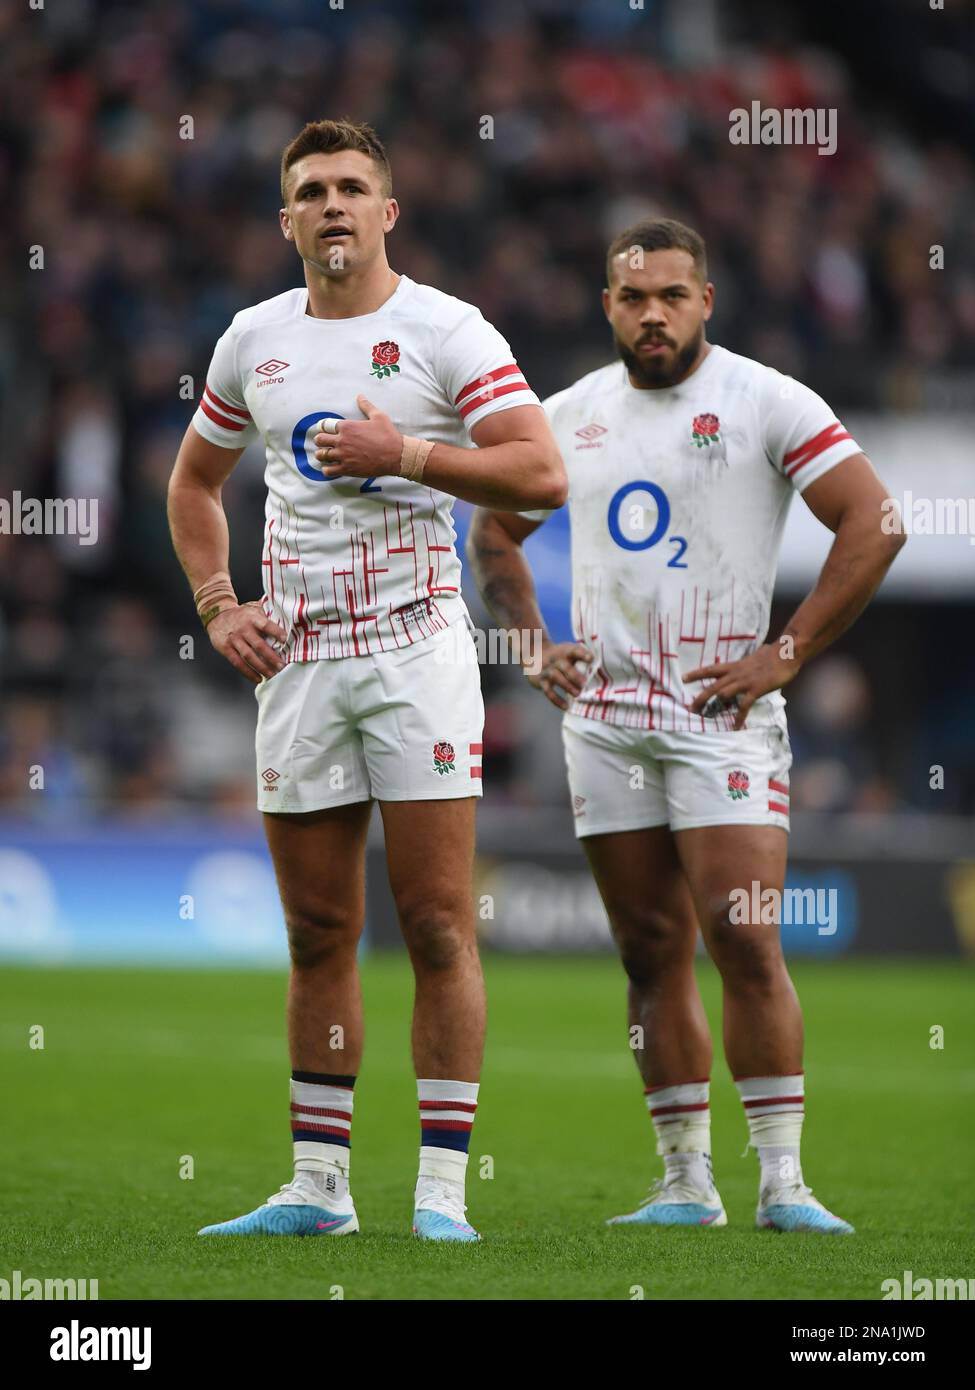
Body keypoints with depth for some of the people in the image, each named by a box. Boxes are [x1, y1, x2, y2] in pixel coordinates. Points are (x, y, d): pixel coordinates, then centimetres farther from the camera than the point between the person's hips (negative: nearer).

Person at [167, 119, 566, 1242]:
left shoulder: (444, 331, -4)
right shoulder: (254, 341, 11)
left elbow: (541, 475, -12)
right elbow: (195, 481, 24)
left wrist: (406, 453, -17)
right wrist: (217, 605, 11)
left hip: (415, 648, -4)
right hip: (296, 658, 4)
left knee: (438, 927, -6)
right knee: (318, 936, 7)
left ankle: (442, 1189, -4)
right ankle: (318, 1184, 13)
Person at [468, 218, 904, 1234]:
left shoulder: (767, 404, -4)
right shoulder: (572, 415, 11)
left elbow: (872, 524, -9)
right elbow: (494, 529, 26)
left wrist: (785, 655, -11)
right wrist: (531, 642, 12)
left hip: (721, 712, -5)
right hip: (602, 717, 5)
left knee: (746, 945, -13)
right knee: (651, 951, 6)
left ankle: (782, 1180, -10)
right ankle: (685, 1182, 11)